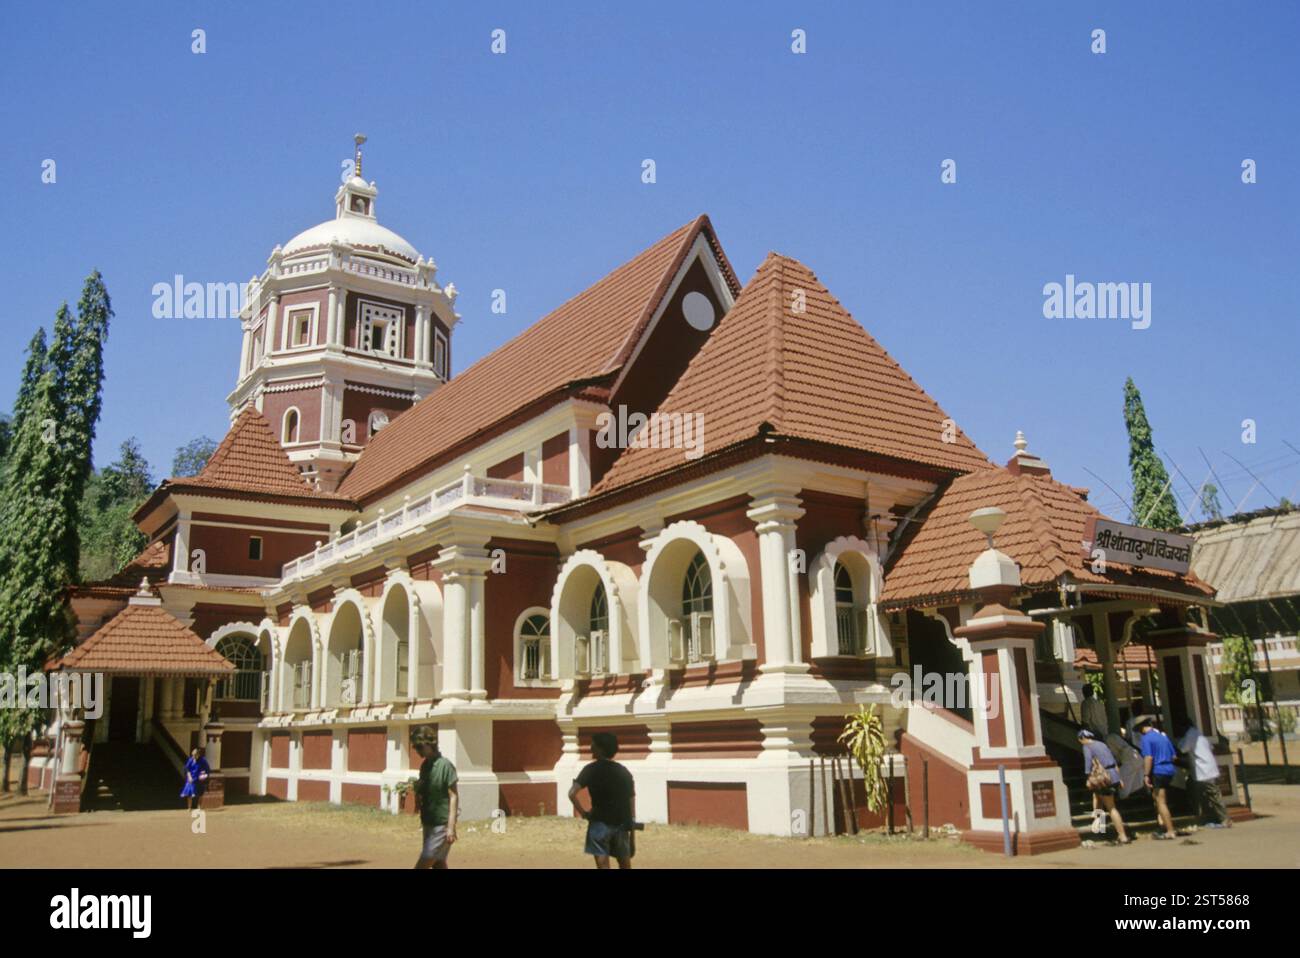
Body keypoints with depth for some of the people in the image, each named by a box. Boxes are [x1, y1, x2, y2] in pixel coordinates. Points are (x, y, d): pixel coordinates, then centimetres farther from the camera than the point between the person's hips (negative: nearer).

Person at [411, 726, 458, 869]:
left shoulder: (445, 765, -13)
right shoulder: (424, 765, 9)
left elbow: (453, 797, -14)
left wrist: (451, 827, -19)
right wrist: (418, 793, -5)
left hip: (441, 824, -8)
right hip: (429, 823, 8)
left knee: (423, 864, -9)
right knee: (438, 864, 10)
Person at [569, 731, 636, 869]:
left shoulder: (591, 770, -6)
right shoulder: (624, 772, 6)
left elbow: (572, 793, -17)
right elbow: (631, 801, 5)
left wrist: (583, 813, -5)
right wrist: (630, 826, 10)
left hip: (600, 823, -4)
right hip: (621, 824, 4)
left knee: (603, 865, -3)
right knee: (625, 864, 16)